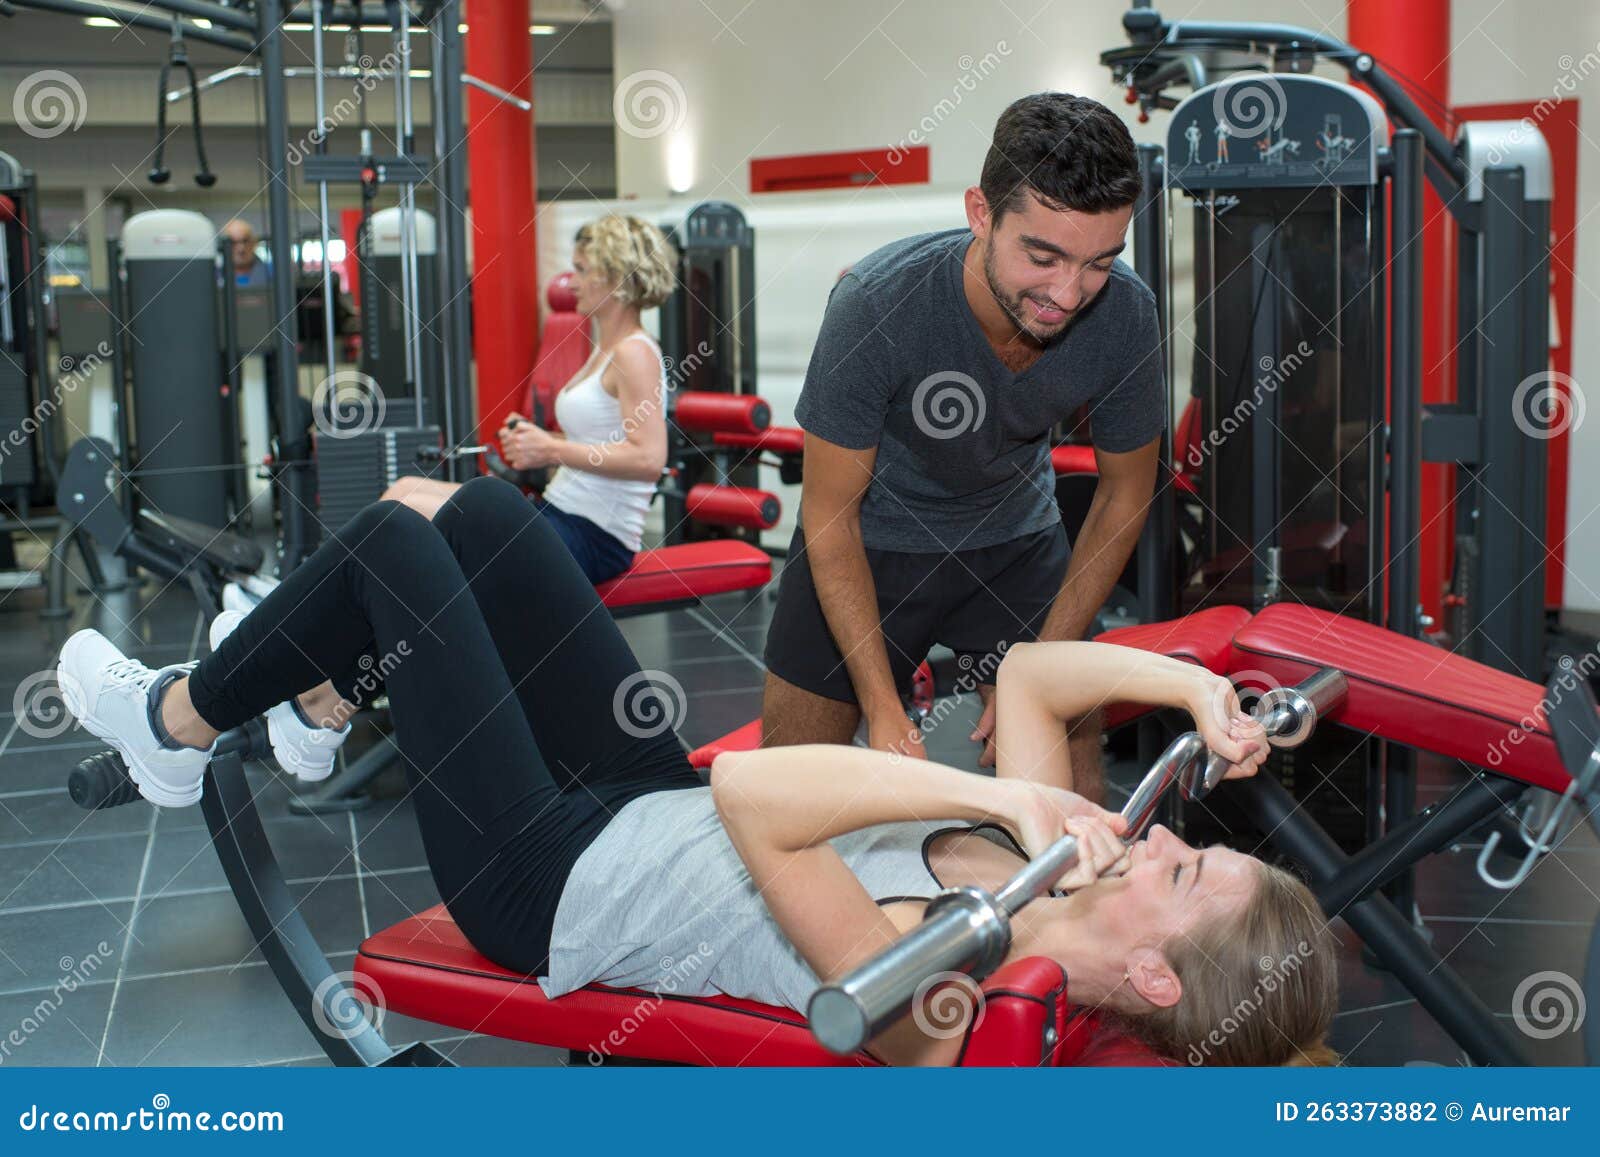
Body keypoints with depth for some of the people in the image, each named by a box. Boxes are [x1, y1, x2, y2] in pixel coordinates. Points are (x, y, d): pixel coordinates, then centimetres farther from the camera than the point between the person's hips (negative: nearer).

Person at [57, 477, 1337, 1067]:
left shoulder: (932, 1004, -34)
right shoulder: (1045, 886, -11)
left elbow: (751, 798, -44)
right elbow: (1027, 673, 0)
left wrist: (991, 794, -43)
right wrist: (1193, 682, -13)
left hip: (548, 886, -7)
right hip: (646, 807, 7)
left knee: (393, 542, -5)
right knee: (483, 510, 8)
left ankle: (173, 721, 23)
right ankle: (333, 700, 36)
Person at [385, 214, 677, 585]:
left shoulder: (634, 353, -14)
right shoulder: (605, 350, 16)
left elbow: (648, 459, -25)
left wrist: (553, 451, -20)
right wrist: (537, 439, 7)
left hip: (591, 540, -10)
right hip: (558, 513, 10)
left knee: (406, 510, -16)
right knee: (404, 491, 8)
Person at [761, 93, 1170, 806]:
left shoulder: (1124, 314, -24)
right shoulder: (876, 304, -33)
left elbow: (1124, 494, -7)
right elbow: (830, 515, -22)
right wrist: (882, 708, -26)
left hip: (1014, 538, 3)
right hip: (869, 539, -2)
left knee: (1074, 789, 1)